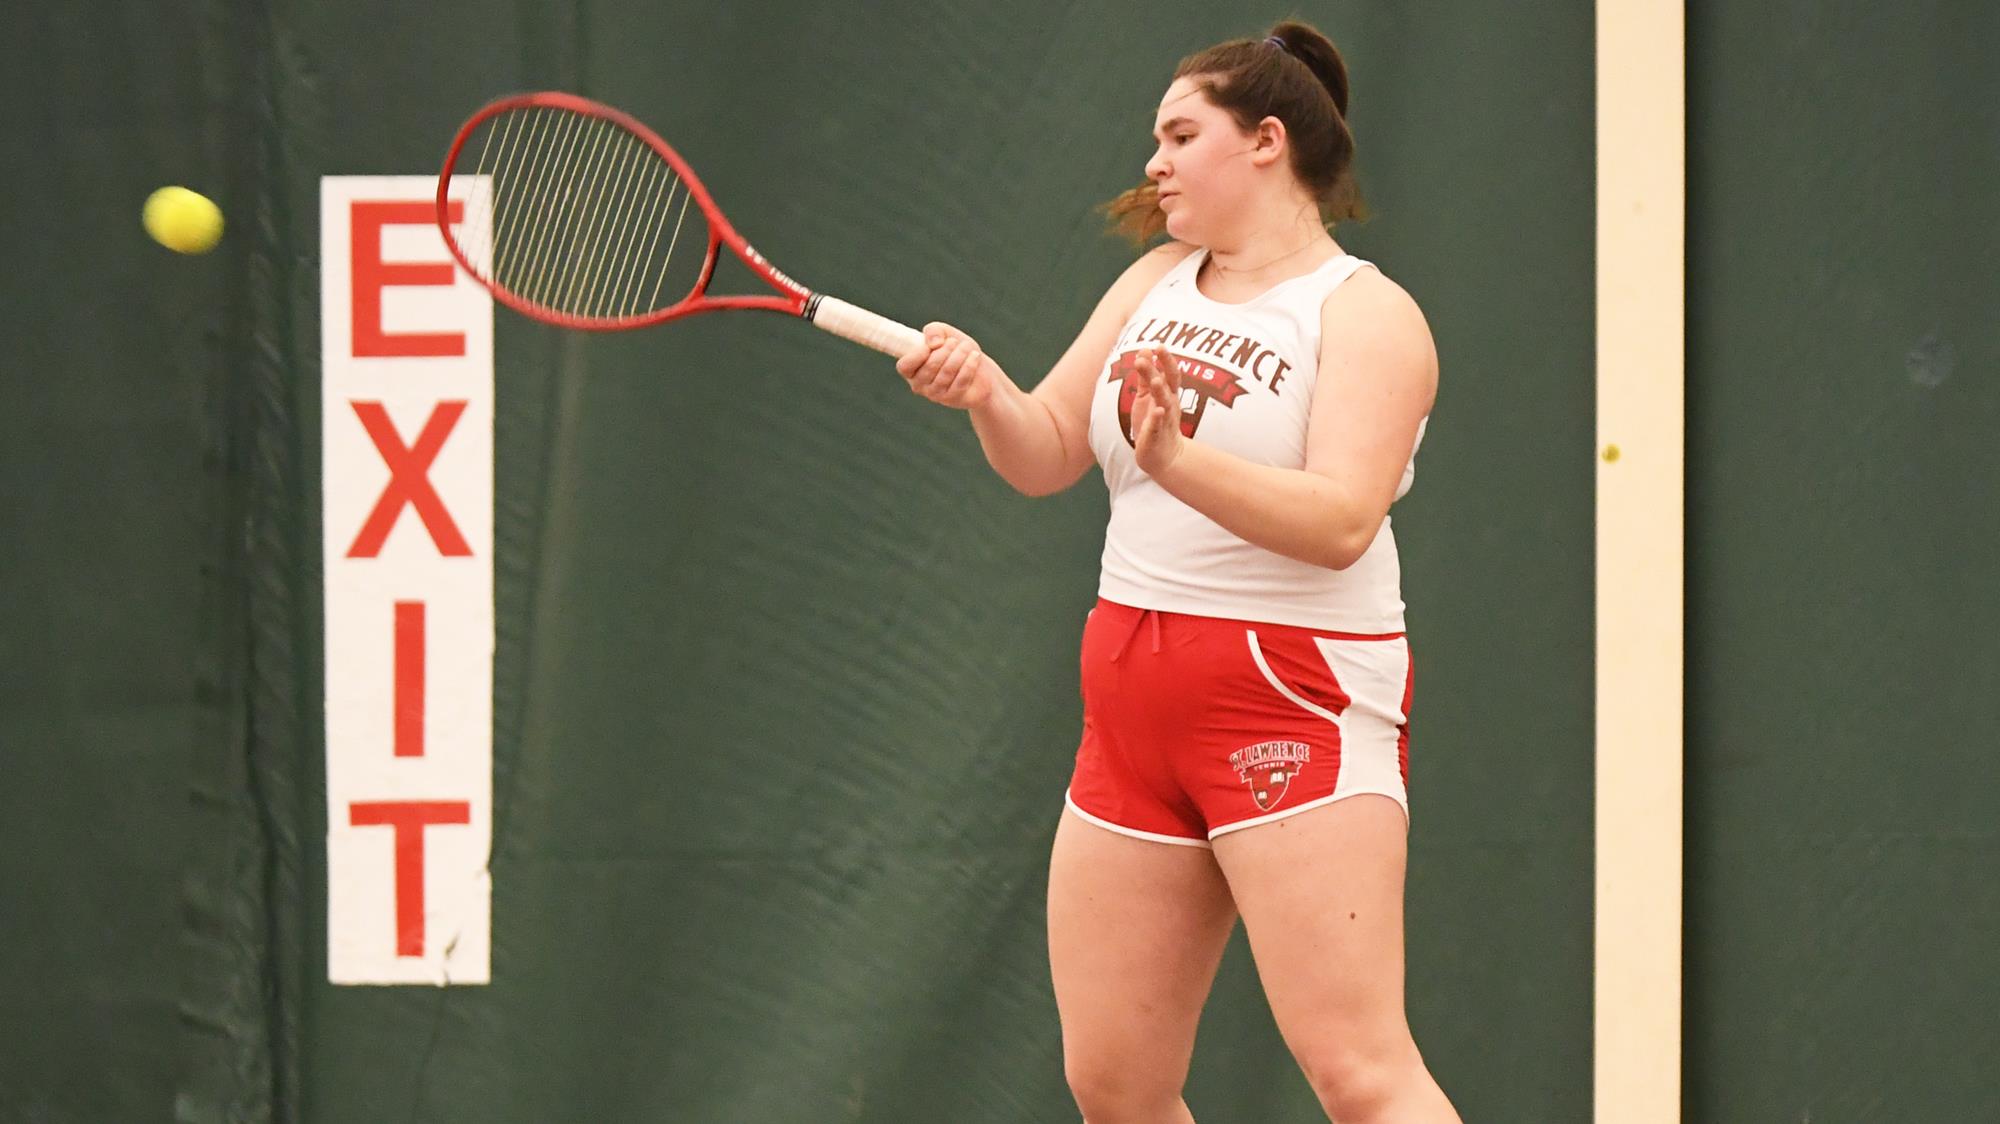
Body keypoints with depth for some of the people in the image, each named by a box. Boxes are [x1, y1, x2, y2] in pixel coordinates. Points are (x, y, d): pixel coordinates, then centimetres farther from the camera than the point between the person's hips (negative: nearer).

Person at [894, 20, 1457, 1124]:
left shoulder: (1366, 313, -6)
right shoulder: (1156, 281, 15)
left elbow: (1341, 521, -20)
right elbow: (1048, 455, 13)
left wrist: (1176, 460, -33)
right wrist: (986, 396, -9)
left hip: (1296, 697, -7)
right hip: (1136, 707, 7)